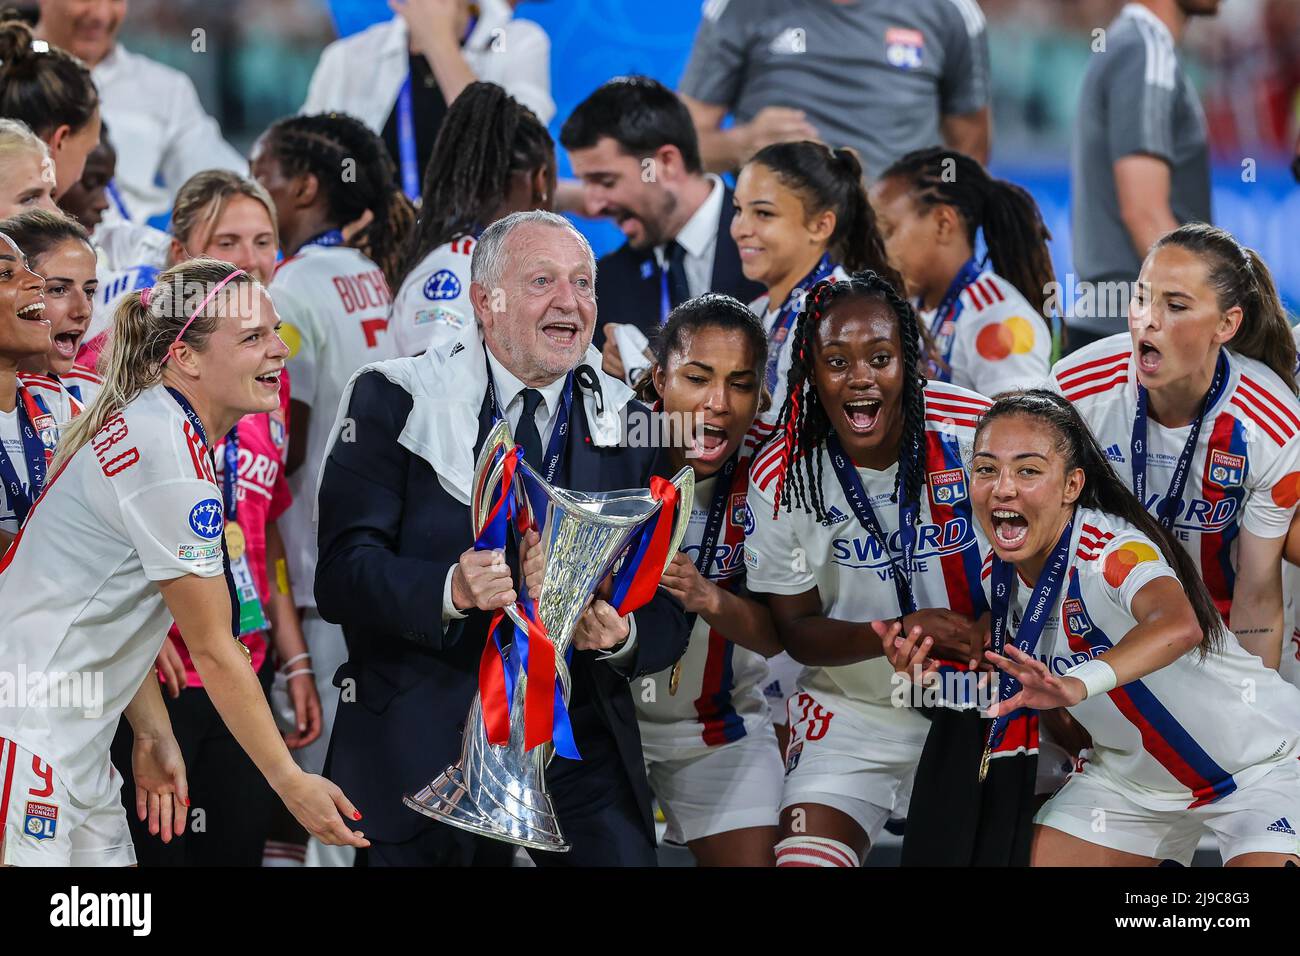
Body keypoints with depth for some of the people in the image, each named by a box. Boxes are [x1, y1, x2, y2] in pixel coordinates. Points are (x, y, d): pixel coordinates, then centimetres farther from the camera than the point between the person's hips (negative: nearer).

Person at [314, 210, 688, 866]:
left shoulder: (627, 424, 7)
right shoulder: (393, 404, -2)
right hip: (423, 734, -2)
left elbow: (667, 611, 4)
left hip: (577, 737, 2)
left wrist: (623, 634, -20)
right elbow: (343, 573, -12)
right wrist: (451, 591, -30)